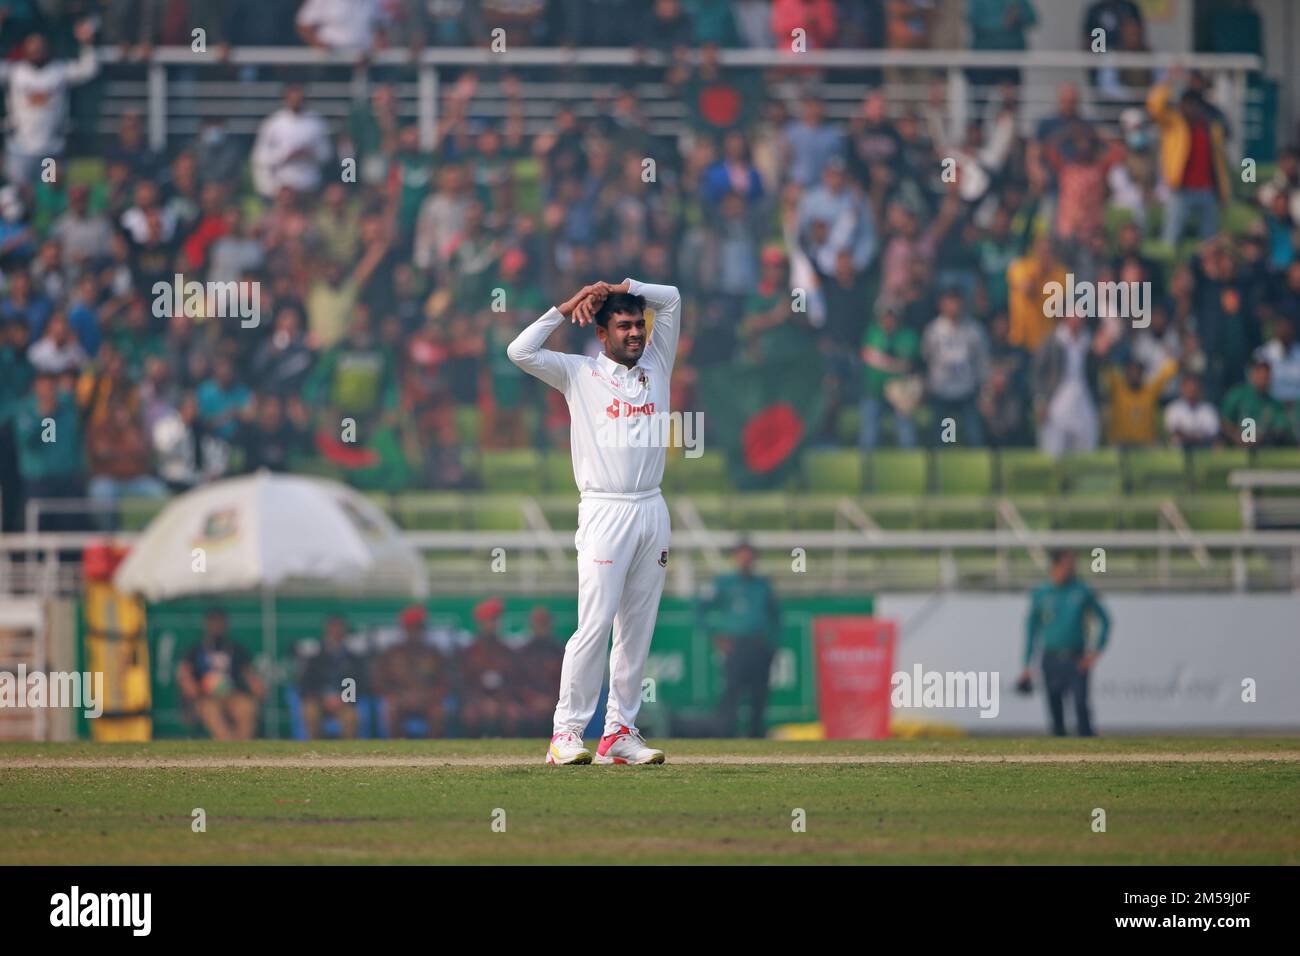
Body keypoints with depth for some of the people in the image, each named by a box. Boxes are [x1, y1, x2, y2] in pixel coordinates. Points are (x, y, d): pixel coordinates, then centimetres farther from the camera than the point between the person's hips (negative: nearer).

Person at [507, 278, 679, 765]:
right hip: (604, 512, -5)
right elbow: (521, 351, -9)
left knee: (638, 629, 4)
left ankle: (620, 732, 7)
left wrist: (620, 288, 9)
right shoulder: (579, 373, 3)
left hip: (652, 510, 5)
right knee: (595, 624, -12)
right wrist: (566, 309, -3)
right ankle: (566, 733, -10)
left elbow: (671, 299, 19)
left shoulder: (656, 366, 15)